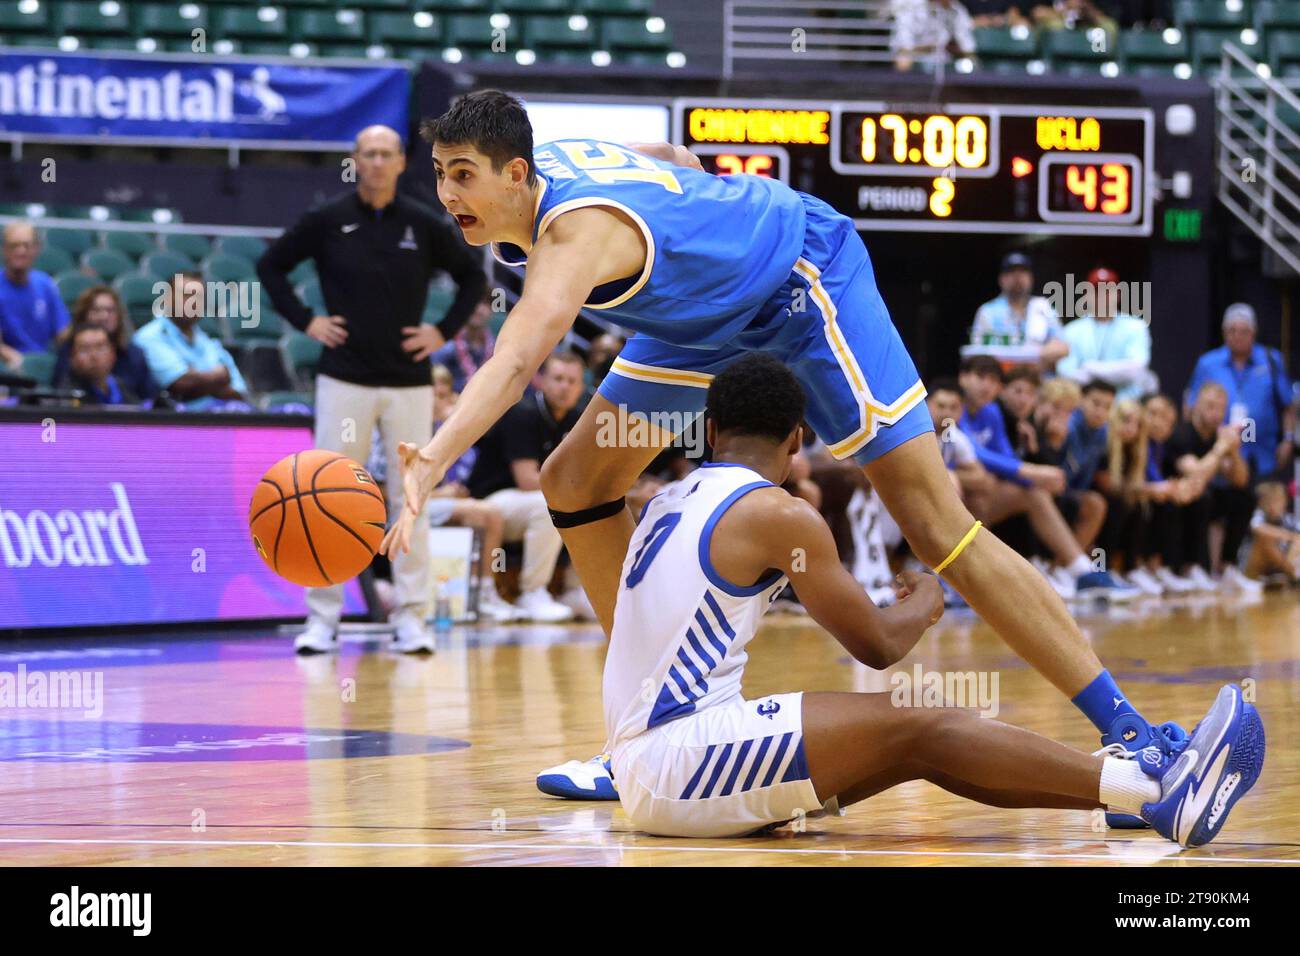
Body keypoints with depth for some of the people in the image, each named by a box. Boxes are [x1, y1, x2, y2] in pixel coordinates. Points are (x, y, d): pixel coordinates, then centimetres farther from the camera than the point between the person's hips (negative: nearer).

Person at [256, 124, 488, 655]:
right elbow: (271, 265, 9)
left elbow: (473, 277, 14)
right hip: (344, 379, -1)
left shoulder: (423, 224, 3)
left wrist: (444, 331, 3)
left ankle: (411, 618, 4)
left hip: (409, 380, 1)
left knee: (410, 499, -1)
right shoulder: (327, 221, 0)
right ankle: (322, 617, 5)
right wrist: (304, 320, 0)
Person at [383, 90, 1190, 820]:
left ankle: (1127, 730, -16)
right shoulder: (528, 177, -10)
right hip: (709, 311, 10)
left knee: (935, 521, -17)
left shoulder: (578, 229, -37)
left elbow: (517, 360, -56)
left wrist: (431, 461, -69)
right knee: (575, 484, 2)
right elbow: (672, 157, 9)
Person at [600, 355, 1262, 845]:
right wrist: (925, 605, 18)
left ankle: (1135, 780, 0)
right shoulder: (779, 514, -8)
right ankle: (1159, 794, -20)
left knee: (919, 748, 5)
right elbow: (877, 645, -2)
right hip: (676, 758, -9)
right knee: (918, 728, -14)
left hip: (643, 759, 9)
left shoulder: (667, 502, 17)